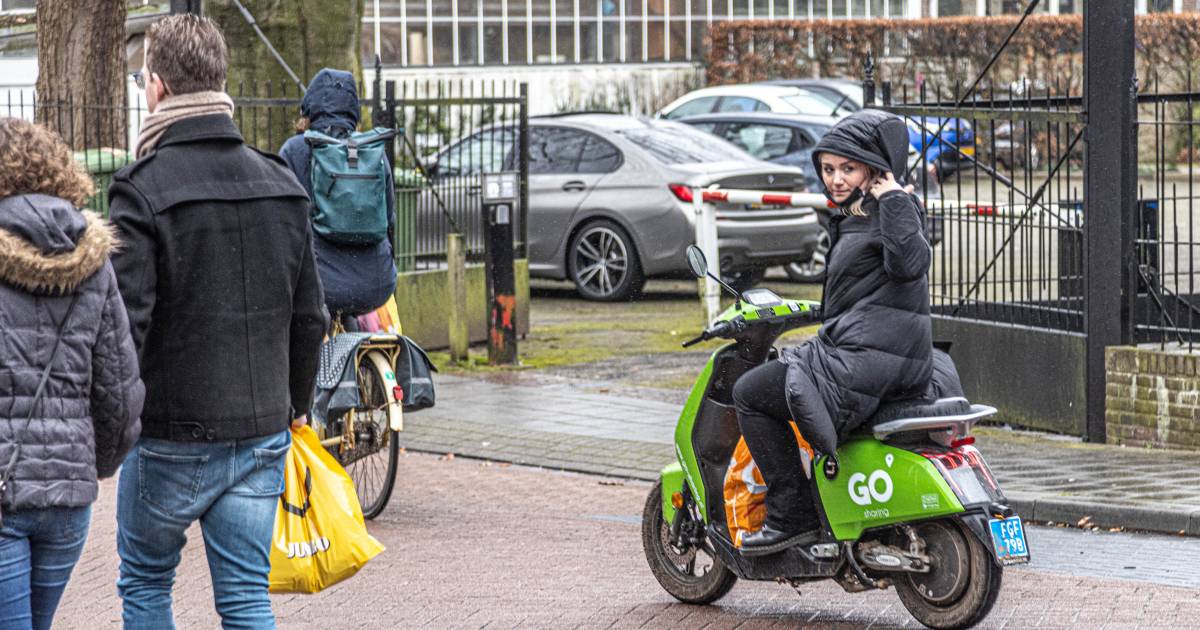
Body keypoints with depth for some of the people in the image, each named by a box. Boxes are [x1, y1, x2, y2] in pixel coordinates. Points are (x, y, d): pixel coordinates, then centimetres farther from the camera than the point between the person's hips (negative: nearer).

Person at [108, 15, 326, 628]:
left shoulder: (143, 189, -14)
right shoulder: (282, 184, 5)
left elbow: (125, 322, -18)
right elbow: (309, 317, 10)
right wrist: (294, 404, 22)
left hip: (172, 436, -5)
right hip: (263, 433, 5)